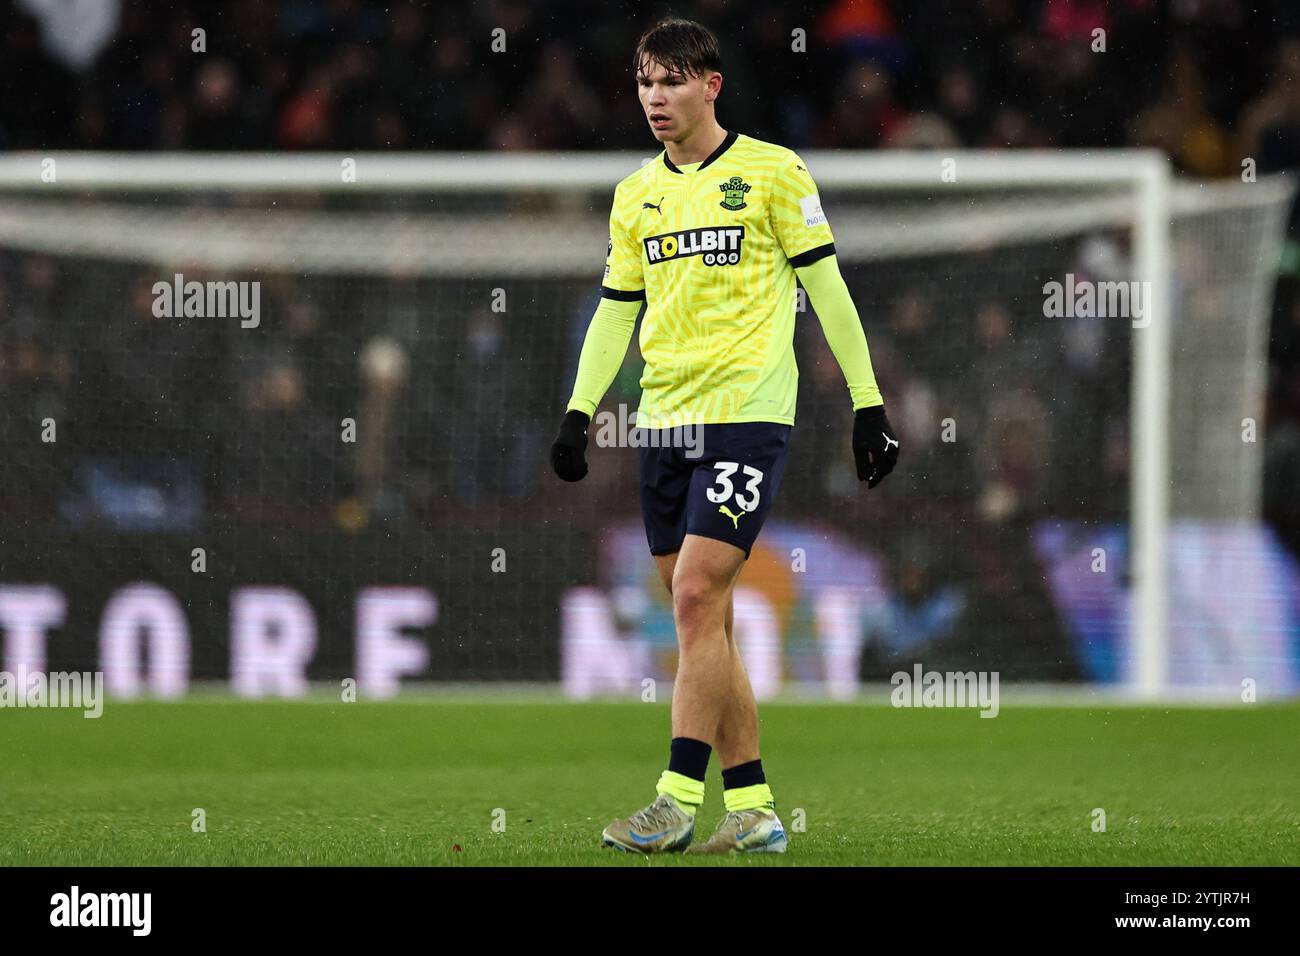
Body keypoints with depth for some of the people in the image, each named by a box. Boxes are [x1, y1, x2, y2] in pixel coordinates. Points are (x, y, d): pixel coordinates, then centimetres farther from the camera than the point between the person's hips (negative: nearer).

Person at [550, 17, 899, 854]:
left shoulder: (773, 172, -2)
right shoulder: (636, 195, 14)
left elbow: (827, 289, 0)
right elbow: (616, 309, 19)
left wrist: (868, 404, -1)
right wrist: (579, 412, 9)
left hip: (747, 414, -6)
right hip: (666, 422, 6)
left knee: (696, 595, -16)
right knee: (704, 621, 4)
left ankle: (679, 799, -15)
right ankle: (753, 809, 9)